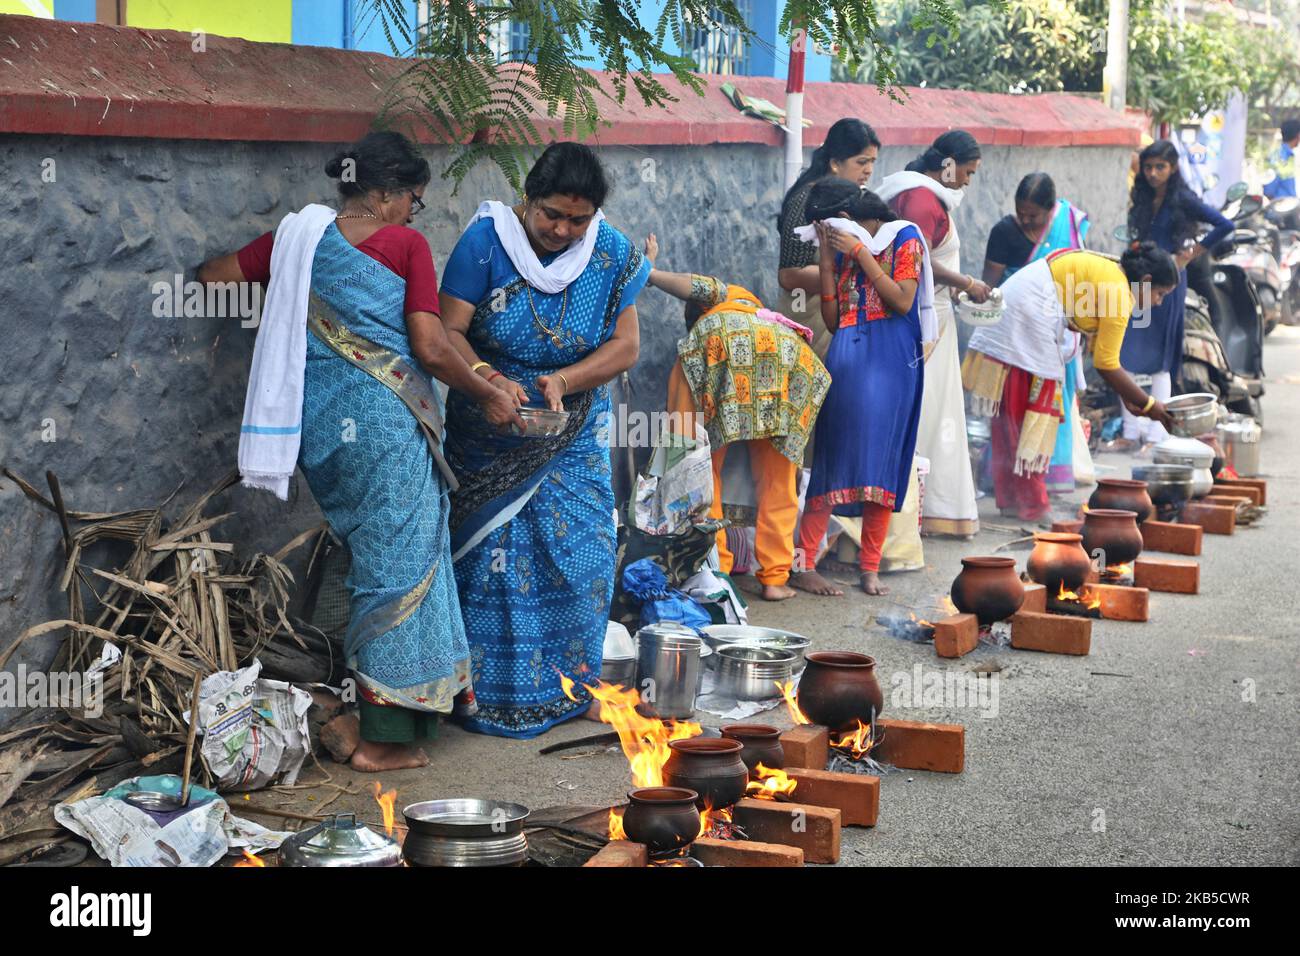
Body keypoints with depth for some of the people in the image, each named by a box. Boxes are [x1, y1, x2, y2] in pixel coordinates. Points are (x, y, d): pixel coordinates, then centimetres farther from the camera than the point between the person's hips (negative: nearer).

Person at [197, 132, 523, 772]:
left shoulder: (299, 237, 8)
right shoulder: (405, 245, -5)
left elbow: (212, 276, 15)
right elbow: (431, 348, -11)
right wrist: (487, 398, 3)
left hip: (319, 425, 6)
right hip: (387, 424, -6)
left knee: (370, 555, 19)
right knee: (399, 568, 1)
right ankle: (385, 737, 2)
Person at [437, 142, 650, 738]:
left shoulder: (613, 254, -6)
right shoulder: (486, 241, -15)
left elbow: (625, 344, -6)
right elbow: (449, 331, -18)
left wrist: (564, 380, -22)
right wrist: (485, 377, -36)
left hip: (574, 436, 3)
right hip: (489, 439, -3)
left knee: (581, 558, 2)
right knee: (493, 558, -5)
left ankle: (569, 688, 17)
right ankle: (492, 694, 6)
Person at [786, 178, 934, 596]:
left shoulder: (904, 238, 3)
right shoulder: (842, 248, 15)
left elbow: (903, 300, -11)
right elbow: (832, 319, 9)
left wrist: (860, 253, -8)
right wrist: (826, 262, 2)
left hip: (891, 362, -2)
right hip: (847, 361, 2)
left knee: (882, 462, -1)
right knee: (832, 462, -5)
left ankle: (870, 569, 4)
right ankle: (803, 566, -5)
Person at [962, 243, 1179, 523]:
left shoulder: (1110, 273, 15)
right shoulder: (1120, 293, -14)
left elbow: (1101, 352, 18)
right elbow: (1106, 364, -11)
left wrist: (1126, 396, 16)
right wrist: (1147, 404, -3)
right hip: (1028, 318, -10)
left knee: (1009, 413, 12)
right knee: (1036, 409, -4)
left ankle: (1009, 499, 19)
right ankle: (1031, 505, -2)